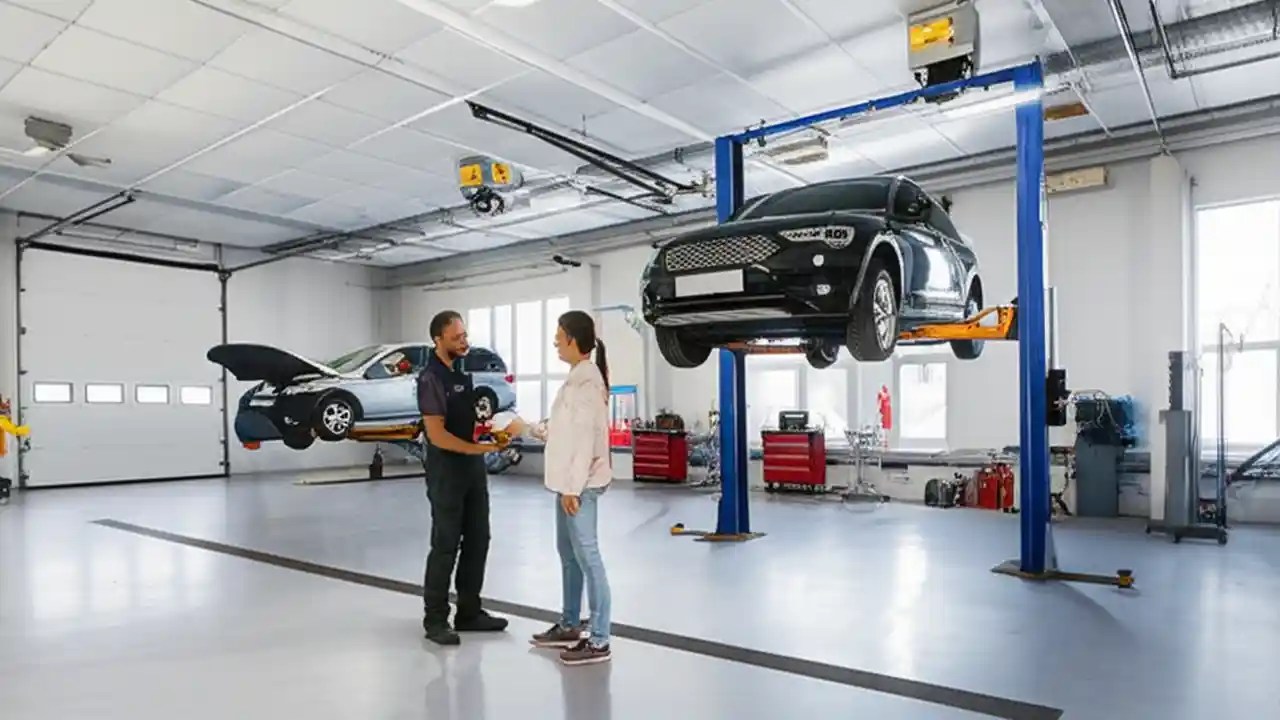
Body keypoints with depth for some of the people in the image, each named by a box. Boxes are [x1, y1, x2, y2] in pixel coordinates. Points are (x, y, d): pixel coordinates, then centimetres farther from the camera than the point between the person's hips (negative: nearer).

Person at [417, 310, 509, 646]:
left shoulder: (464, 370, 9)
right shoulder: (431, 378, -16)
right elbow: (436, 434, -21)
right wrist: (477, 448, -25)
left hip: (473, 467, 8)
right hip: (446, 470, -8)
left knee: (478, 541, 12)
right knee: (445, 546, 0)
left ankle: (469, 612, 24)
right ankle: (435, 619, 13)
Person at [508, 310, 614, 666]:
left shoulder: (586, 380, -16)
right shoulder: (576, 378, 13)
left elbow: (584, 437, -20)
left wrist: (573, 487, -21)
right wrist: (527, 429, 28)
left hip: (581, 483, -10)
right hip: (568, 480, 10)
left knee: (587, 556, -5)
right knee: (568, 554, 17)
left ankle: (599, 641, 2)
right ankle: (569, 626, 30)